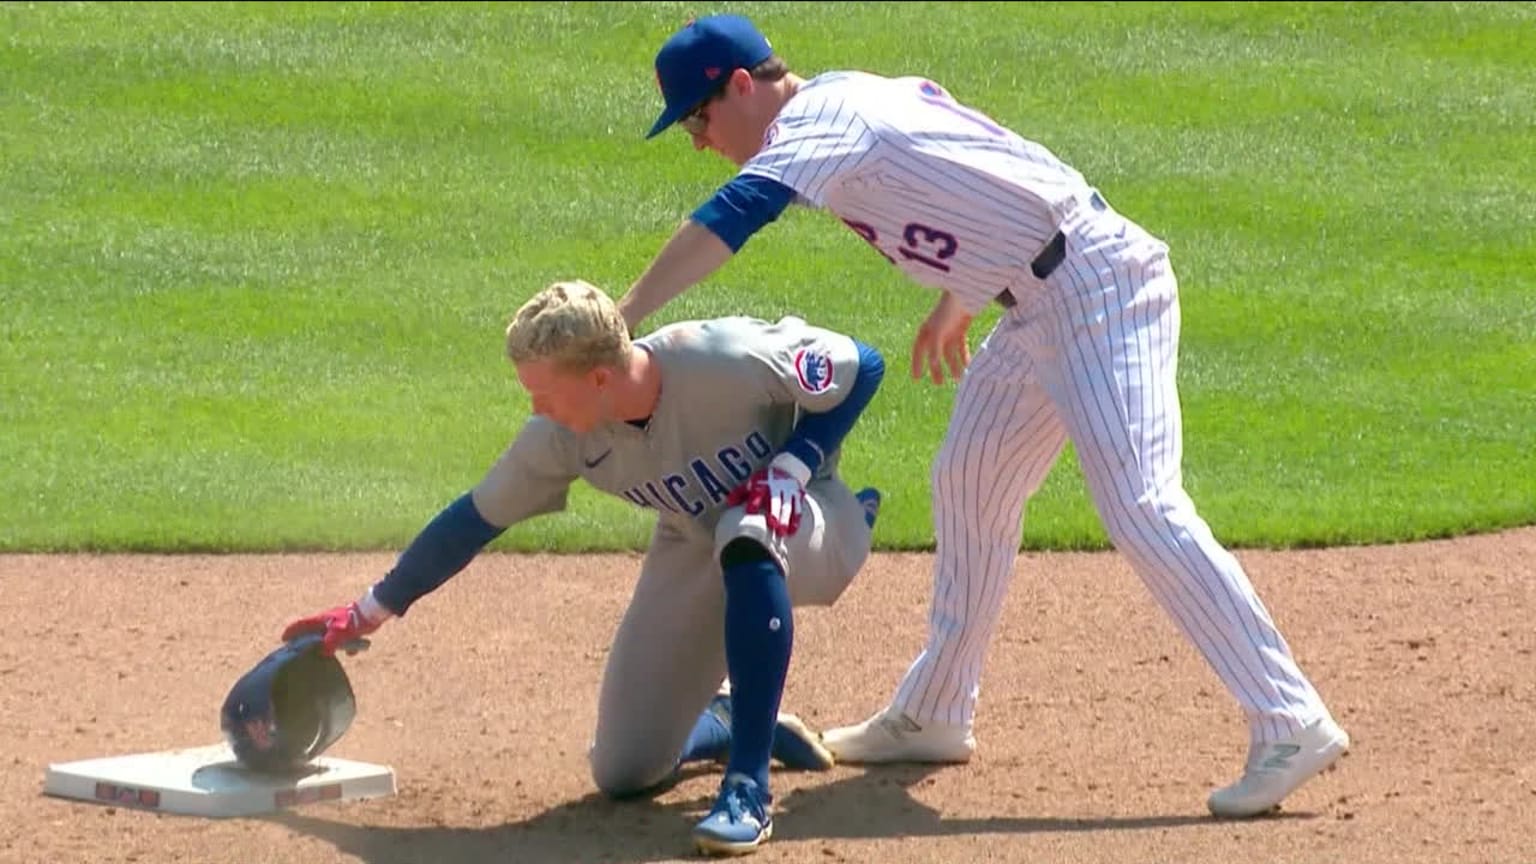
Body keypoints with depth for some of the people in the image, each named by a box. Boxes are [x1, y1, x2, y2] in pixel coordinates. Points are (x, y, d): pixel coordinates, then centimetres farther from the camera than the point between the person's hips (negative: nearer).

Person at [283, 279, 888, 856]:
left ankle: (748, 787, -32)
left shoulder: (728, 361, -34)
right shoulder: (561, 435, -18)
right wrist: (367, 613, -1)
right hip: (697, 553, 5)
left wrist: (789, 469, -30)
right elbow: (476, 518, -5)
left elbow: (863, 367, -21)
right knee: (623, 773, -2)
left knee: (746, 537, -42)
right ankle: (738, 724, 32)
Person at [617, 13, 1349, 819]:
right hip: (1036, 308, 11)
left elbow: (729, 217, -29)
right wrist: (954, 302, 24)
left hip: (1097, 289, -11)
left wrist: (618, 322, -34)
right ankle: (933, 717, 31)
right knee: (967, 489, 19)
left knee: (1139, 506, -19)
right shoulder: (853, 99, 13)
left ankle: (1291, 725, -22)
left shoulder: (821, 122, -14)